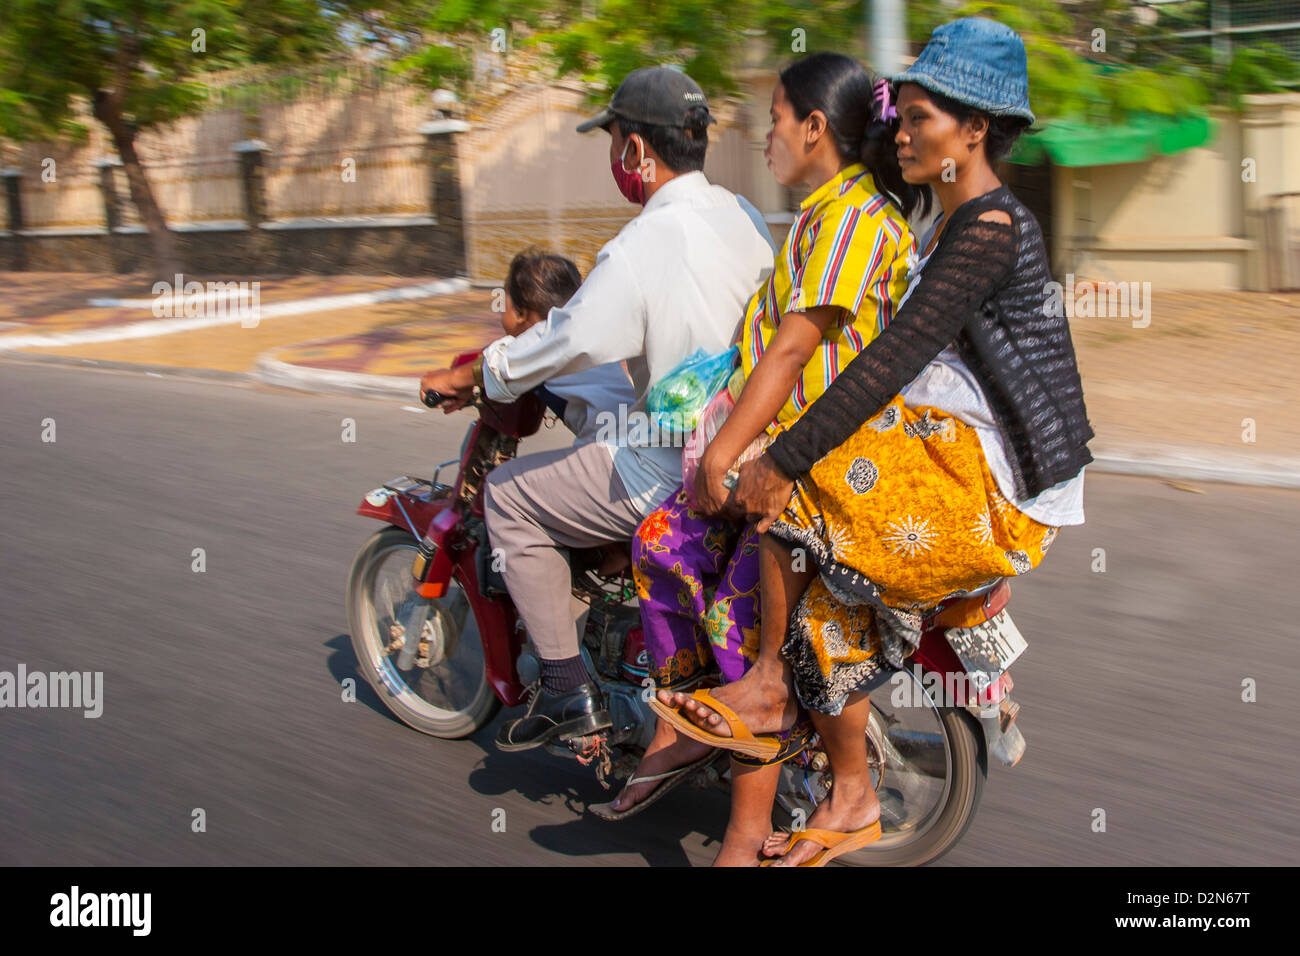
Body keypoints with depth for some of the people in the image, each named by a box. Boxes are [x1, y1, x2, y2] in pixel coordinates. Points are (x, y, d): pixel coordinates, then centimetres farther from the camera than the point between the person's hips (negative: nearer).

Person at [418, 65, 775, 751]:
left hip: (674, 468, -9)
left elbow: (573, 341, -17)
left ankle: (569, 693, 8)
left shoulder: (644, 246, -21)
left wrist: (475, 374, 0)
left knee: (509, 495, 4)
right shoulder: (737, 217, 6)